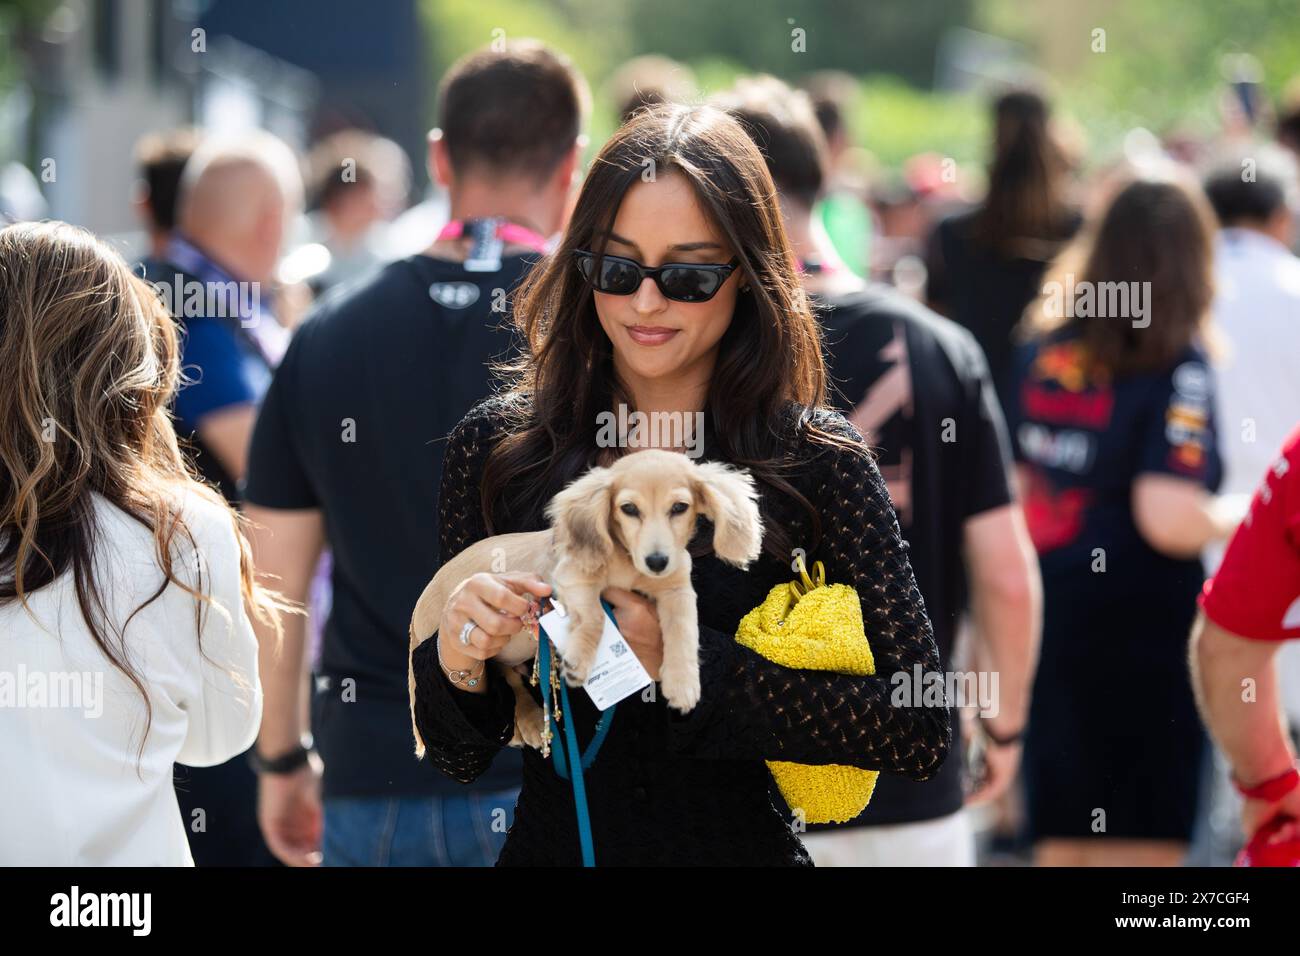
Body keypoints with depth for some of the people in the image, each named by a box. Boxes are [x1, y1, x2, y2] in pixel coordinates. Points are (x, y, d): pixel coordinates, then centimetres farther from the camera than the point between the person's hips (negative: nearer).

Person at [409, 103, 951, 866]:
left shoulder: (818, 460, -9)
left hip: (745, 845, -1)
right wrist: (456, 663, -22)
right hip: (551, 845, 1)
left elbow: (922, 731, -16)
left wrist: (685, 661, -21)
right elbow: (460, 759, -2)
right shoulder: (497, 445, -6)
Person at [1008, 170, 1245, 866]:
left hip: (1051, 626, 6)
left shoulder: (1044, 347, 5)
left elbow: (1013, 487, 12)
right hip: (1143, 634, -6)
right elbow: (1169, 520, -22)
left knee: (1062, 846, 15)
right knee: (1138, 844, 1)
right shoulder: (1176, 364, -14)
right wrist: (1234, 519, -3)